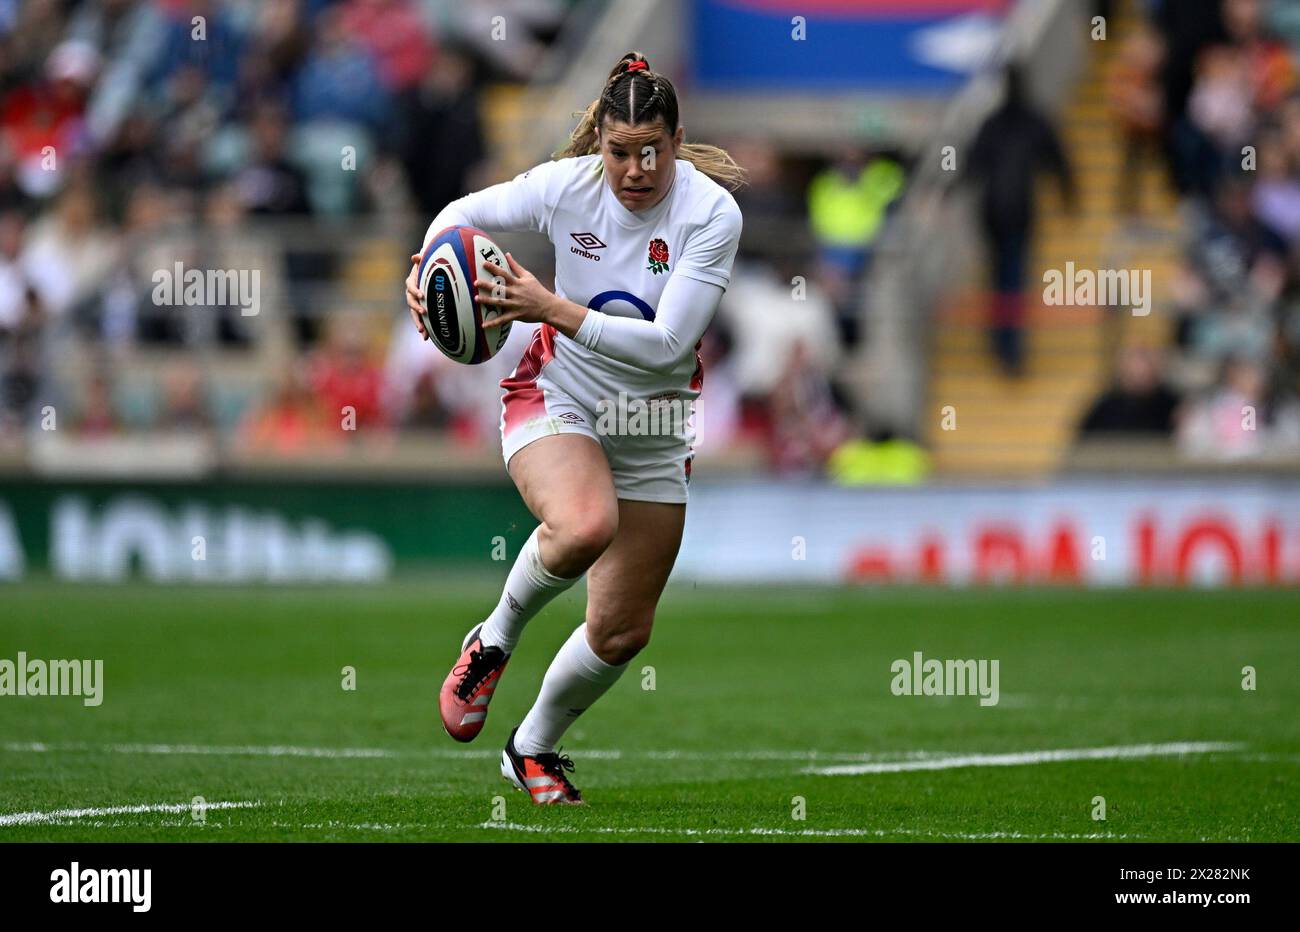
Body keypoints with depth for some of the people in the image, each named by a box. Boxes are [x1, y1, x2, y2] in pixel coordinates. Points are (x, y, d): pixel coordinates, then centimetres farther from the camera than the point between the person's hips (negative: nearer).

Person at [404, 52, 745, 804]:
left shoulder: (713, 213, -20)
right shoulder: (569, 186, -16)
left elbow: (667, 344, -27)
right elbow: (466, 213, 3)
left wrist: (554, 310, -34)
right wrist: (427, 272, -18)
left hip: (655, 427, 2)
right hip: (556, 398, -2)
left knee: (624, 632, 5)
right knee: (584, 525, -36)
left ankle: (535, 748, 33)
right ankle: (495, 640, -6)